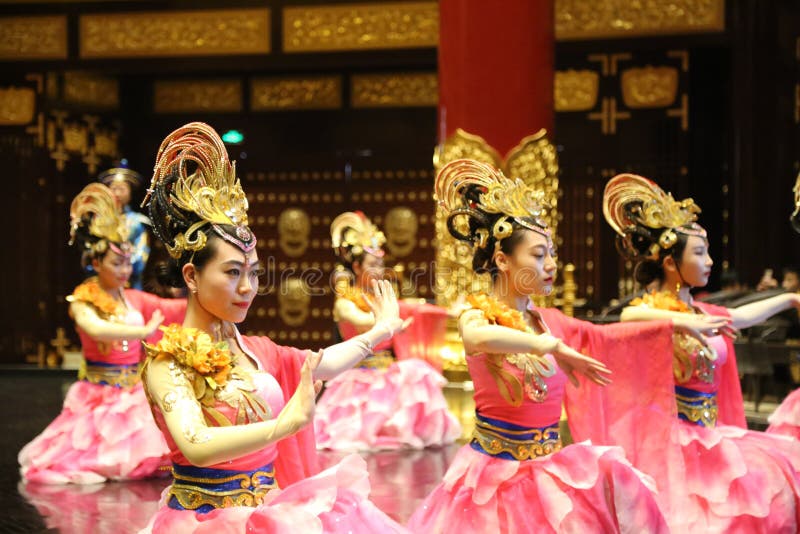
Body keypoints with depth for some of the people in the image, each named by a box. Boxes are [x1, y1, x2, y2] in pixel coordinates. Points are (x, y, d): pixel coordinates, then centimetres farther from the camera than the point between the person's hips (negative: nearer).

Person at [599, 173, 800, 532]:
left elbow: (742, 316, 34)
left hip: (711, 433, 9)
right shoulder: (654, 308, -11)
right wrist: (682, 321, -43)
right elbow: (628, 317, -36)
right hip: (674, 438, -9)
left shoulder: (702, 314, 13)